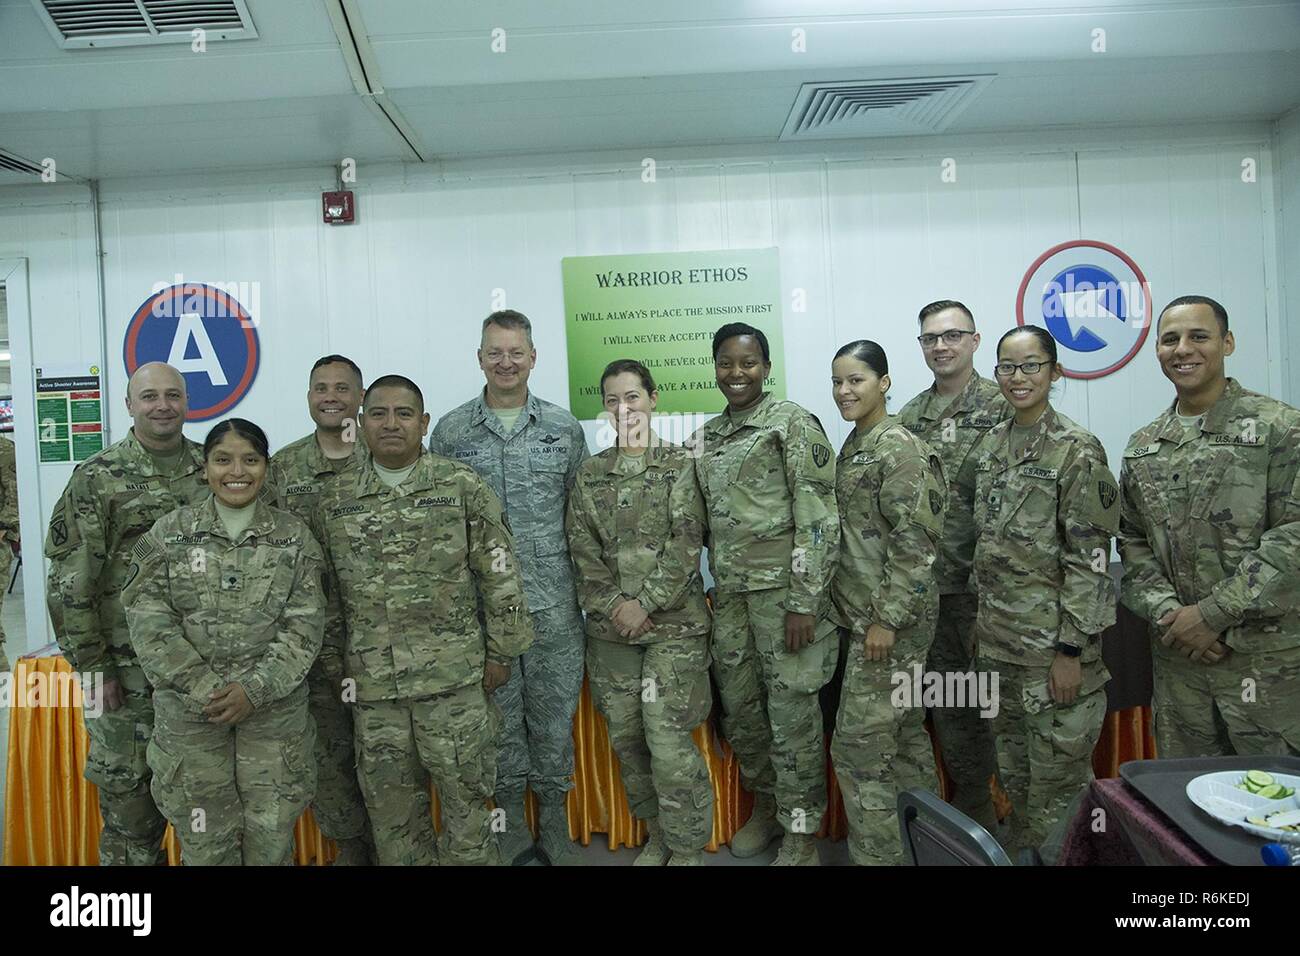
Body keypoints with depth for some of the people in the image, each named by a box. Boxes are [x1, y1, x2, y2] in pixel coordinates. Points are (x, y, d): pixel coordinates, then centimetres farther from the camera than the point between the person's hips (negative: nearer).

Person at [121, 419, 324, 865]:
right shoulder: (168, 534, 2)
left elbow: (304, 625, -4)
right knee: (204, 843, 10)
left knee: (271, 838, 8)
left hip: (275, 708, 0)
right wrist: (204, 689, -13)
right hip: (188, 710, 0)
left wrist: (254, 690, -15)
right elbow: (149, 622, -5)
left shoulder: (293, 536, 1)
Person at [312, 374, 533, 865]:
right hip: (371, 681, 3)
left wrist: (500, 651, -3)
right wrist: (335, 660, 10)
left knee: (464, 793, 8)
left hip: (455, 676, -3)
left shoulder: (463, 487, -4)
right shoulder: (333, 500, 5)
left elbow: (500, 576, -3)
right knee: (388, 800, 15)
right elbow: (325, 586, 12)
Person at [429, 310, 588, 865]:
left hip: (553, 602, 1)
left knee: (554, 714, 10)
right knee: (499, 716, 10)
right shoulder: (449, 432, 2)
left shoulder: (564, 429, 4)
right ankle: (510, 824, 29)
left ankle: (554, 824, 29)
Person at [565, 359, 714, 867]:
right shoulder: (590, 474, 9)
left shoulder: (680, 464, 0)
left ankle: (688, 848, 13)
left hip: (672, 623, -4)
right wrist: (614, 606, -8)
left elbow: (686, 542, -8)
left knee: (669, 742, -6)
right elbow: (582, 549, 4)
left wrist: (644, 604, -13)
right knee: (626, 739, 11)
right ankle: (656, 835, 30)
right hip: (611, 629, 4)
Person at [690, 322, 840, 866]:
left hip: (783, 587, -6)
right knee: (738, 708, 15)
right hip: (730, 594, 7)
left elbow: (817, 518, -11)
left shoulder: (793, 424, -6)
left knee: (792, 713, 1)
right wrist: (713, 587, 14)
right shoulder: (704, 439, 14)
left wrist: (804, 602, -16)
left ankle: (801, 836, 17)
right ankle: (765, 805, 35)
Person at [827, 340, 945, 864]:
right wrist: (845, 612, 18)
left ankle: (877, 855, 8)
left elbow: (915, 542, -20)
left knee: (858, 743, -5)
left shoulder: (900, 449, -15)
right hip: (860, 613, 9)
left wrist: (887, 618, -21)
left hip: (891, 617, -9)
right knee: (904, 732, 17)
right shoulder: (854, 446, 12)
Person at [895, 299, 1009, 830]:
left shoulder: (1002, 408, -6)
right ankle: (970, 797, 31)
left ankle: (978, 801, 22)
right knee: (943, 696, 14)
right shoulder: (909, 416, 11)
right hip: (926, 584, 6)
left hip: (979, 584, -6)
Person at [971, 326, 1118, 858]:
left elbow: (1090, 560, -15)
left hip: (1054, 645, -6)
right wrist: (983, 622, 13)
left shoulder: (1077, 451, -12)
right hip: (998, 641, 7)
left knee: (1058, 778, 6)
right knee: (1013, 773, 19)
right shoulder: (991, 446, 8)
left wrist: (1071, 649, -17)